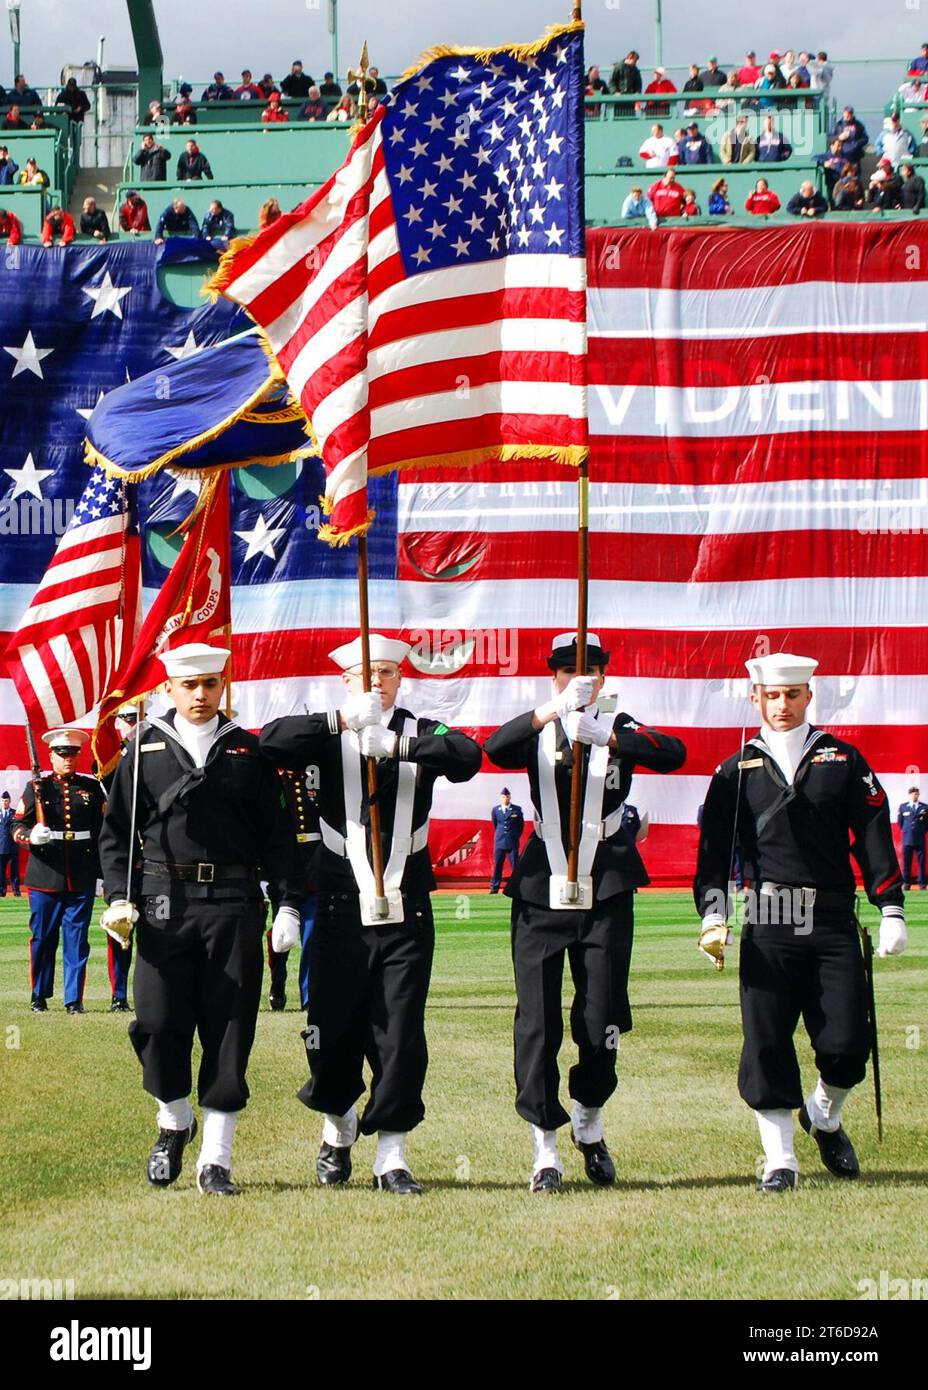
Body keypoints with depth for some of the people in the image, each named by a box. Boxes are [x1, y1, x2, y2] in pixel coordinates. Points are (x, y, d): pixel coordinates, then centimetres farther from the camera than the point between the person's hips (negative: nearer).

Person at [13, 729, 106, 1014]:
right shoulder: (37, 787, 4)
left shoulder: (92, 788, 9)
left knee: (77, 941, 1)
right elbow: (18, 827, 4)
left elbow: (102, 830, 13)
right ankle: (39, 997, 17)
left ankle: (74, 999, 6)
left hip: (82, 880, 1)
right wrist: (31, 836, -19)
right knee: (42, 939, 5)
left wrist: (103, 873, 9)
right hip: (44, 879, -1)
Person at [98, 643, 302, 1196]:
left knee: (229, 1029, -1)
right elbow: (116, 832, 8)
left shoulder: (248, 751, 10)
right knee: (158, 1023, -4)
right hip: (164, 902, 0)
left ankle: (216, 1160, 5)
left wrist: (289, 902, 1)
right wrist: (118, 897, -4)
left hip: (234, 903, 0)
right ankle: (175, 1121, 24)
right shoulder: (145, 749, 9)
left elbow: (276, 834, 9)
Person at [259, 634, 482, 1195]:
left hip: (407, 910, 0)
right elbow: (272, 743, -14)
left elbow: (468, 758, -16)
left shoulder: (422, 733, 5)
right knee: (333, 1031, 5)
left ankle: (392, 1157, 8)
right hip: (342, 908, 0)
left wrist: (395, 744, -27)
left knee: (401, 1035, -1)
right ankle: (339, 1127, 31)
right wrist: (341, 720, -25)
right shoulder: (331, 736, 4)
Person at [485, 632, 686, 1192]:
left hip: (606, 892, 0)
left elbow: (673, 753, -13)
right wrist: (553, 711, -29)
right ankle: (546, 1149, 3)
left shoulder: (620, 729, 7)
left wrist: (605, 735, -28)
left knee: (602, 1021, 0)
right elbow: (495, 749, -14)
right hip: (541, 890, 0)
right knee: (537, 1022, -4)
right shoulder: (538, 731, 8)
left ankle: (589, 1122, 25)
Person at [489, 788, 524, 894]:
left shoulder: (517, 810, 1)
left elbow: (521, 825, 9)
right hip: (499, 842, 1)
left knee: (515, 866, -2)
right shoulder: (495, 810, 6)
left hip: (513, 842, -1)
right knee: (497, 866, 2)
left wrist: (516, 836, 8)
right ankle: (494, 888, 7)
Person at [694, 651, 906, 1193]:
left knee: (848, 1042, -4)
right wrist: (714, 916, -7)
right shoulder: (737, 770, 9)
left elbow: (874, 837, 8)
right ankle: (780, 1160, 5)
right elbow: (714, 848, 7)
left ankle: (824, 1116, 27)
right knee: (767, 1042, -5)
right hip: (768, 926, 0)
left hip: (834, 923, 1)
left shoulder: (843, 760, 10)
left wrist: (892, 911, 1)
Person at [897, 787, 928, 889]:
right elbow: (899, 822, 14)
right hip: (907, 839, 0)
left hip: (920, 839, 0)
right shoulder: (903, 807, 8)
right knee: (906, 863, 0)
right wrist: (906, 830, 10)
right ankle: (906, 883, 4)